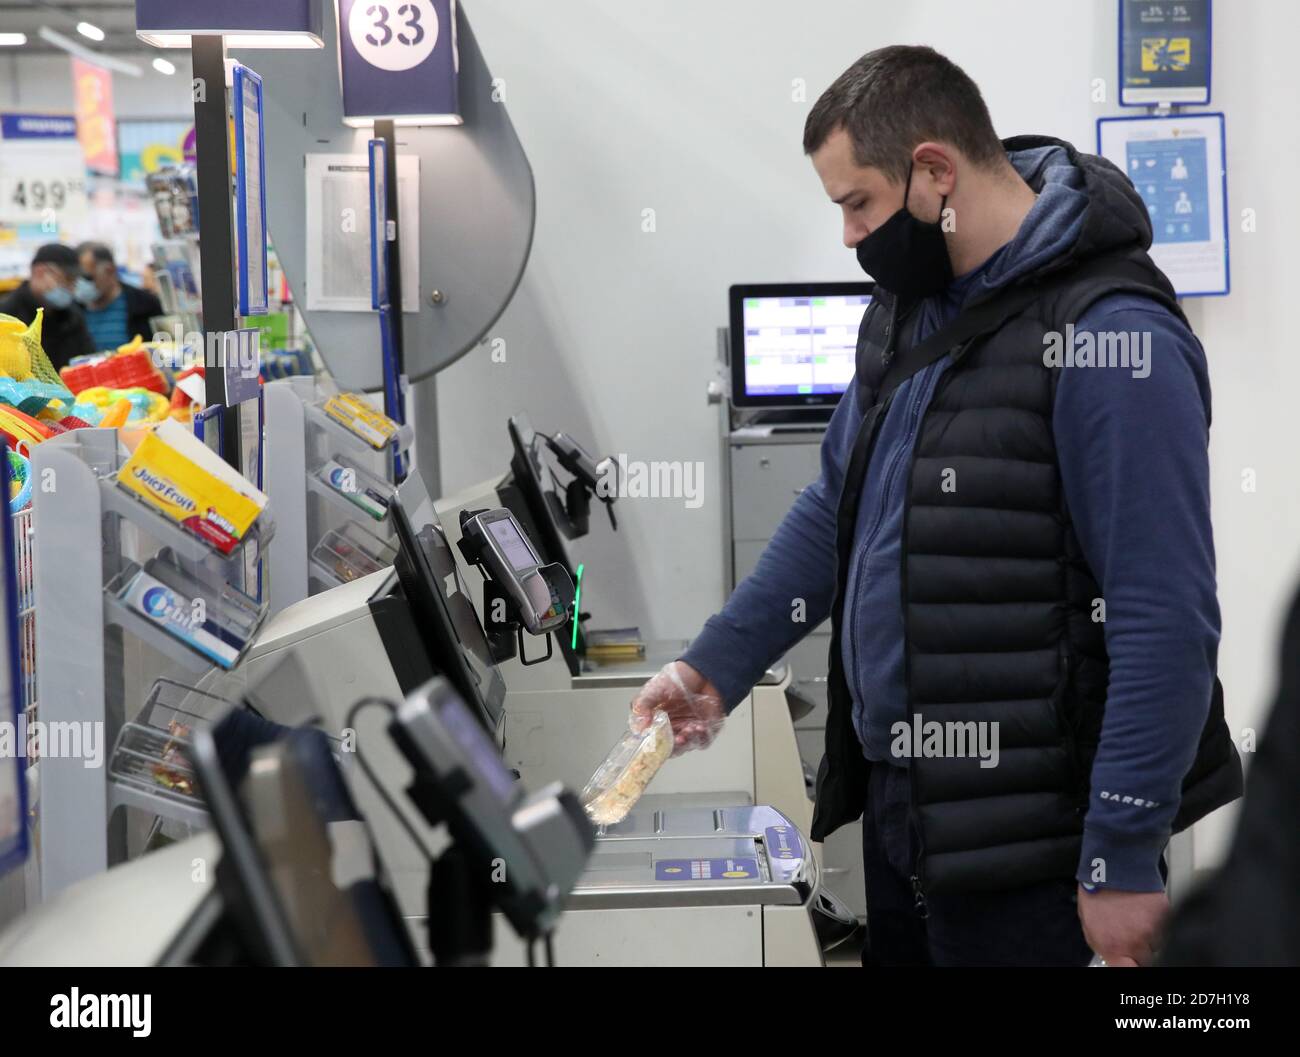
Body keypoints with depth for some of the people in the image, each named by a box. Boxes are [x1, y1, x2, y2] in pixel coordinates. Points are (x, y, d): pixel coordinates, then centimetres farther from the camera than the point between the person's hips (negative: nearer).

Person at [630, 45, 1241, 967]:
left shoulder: (1109, 336, -19)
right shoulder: (908, 305, 9)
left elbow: (1167, 621, -21)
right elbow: (837, 508, 20)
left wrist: (1124, 863, -19)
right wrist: (718, 666, 13)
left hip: (1017, 830, -8)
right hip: (895, 797, 8)